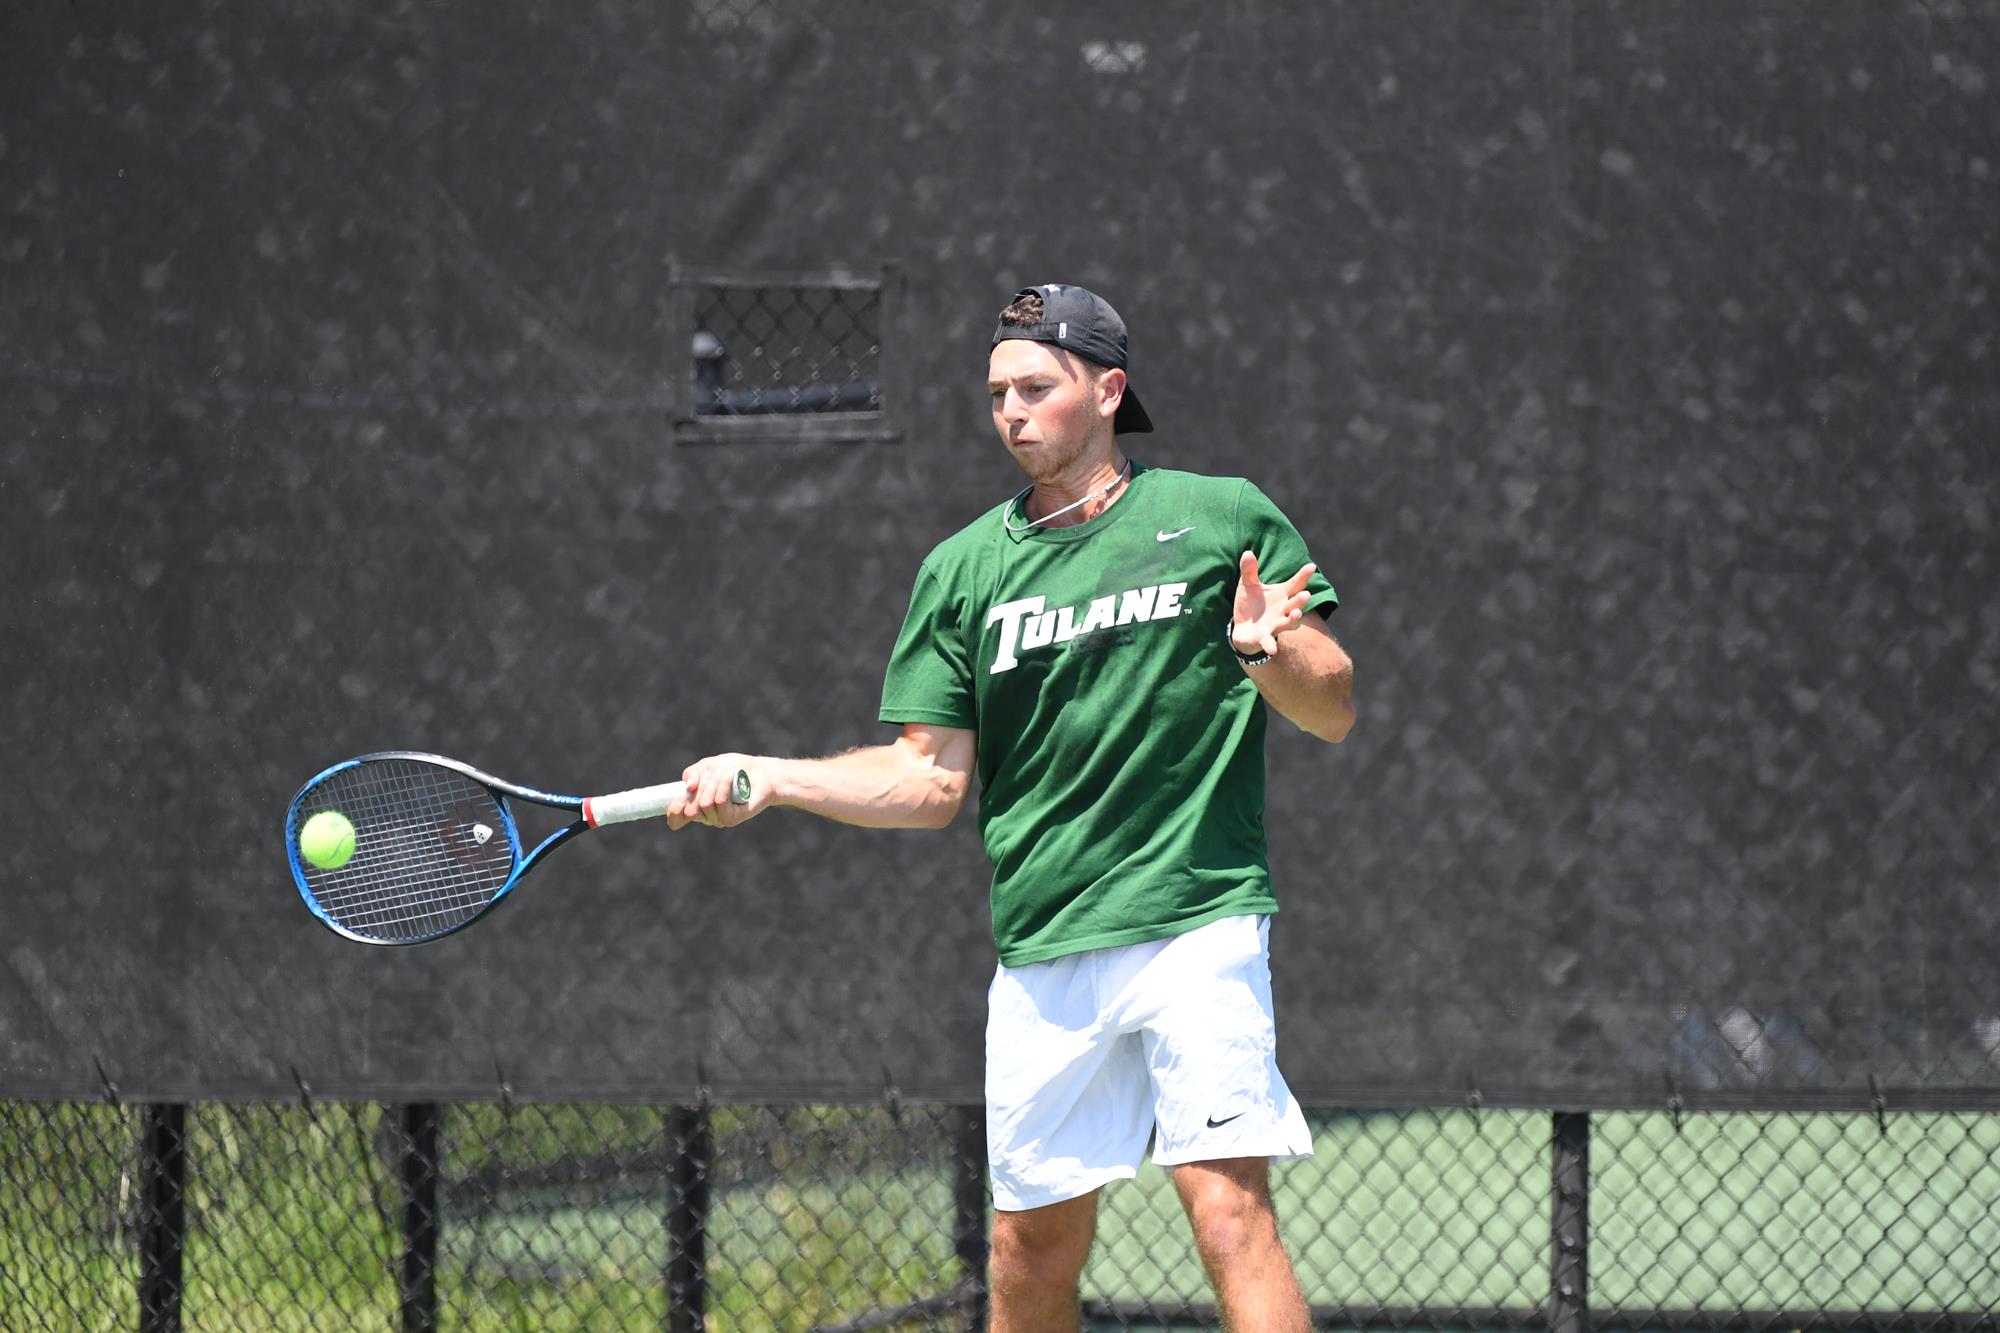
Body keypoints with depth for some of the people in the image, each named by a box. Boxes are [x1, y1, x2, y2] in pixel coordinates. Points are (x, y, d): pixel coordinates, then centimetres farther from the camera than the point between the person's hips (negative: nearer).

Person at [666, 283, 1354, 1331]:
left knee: (1227, 1206, -17)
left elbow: (1333, 714, 6)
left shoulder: (1227, 518, 4)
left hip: (1195, 919, -3)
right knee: (1033, 1245, 5)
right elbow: (933, 781, 11)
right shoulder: (963, 569, 11)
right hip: (1041, 953, 3)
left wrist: (1275, 654, -16)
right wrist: (766, 777, -1)